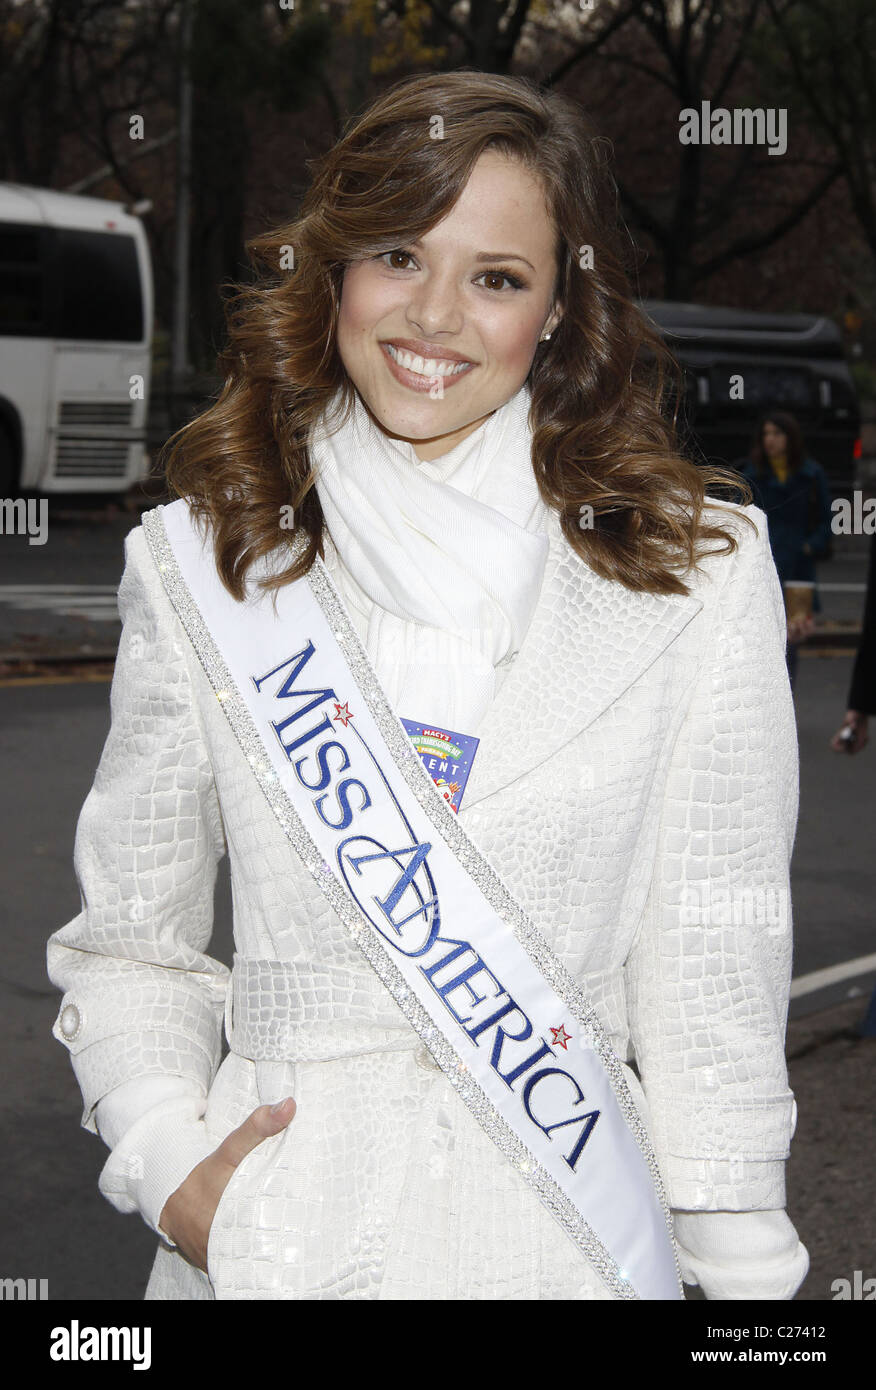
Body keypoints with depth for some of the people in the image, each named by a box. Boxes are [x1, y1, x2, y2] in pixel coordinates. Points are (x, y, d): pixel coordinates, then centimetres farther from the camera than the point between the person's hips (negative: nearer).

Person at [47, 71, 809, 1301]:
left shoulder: (697, 568, -3)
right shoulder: (201, 565, -1)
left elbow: (717, 958, -1)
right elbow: (129, 941, 5)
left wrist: (745, 1269, -2)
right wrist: (170, 1161, -10)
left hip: (565, 1217, 0)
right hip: (274, 1219, 1)